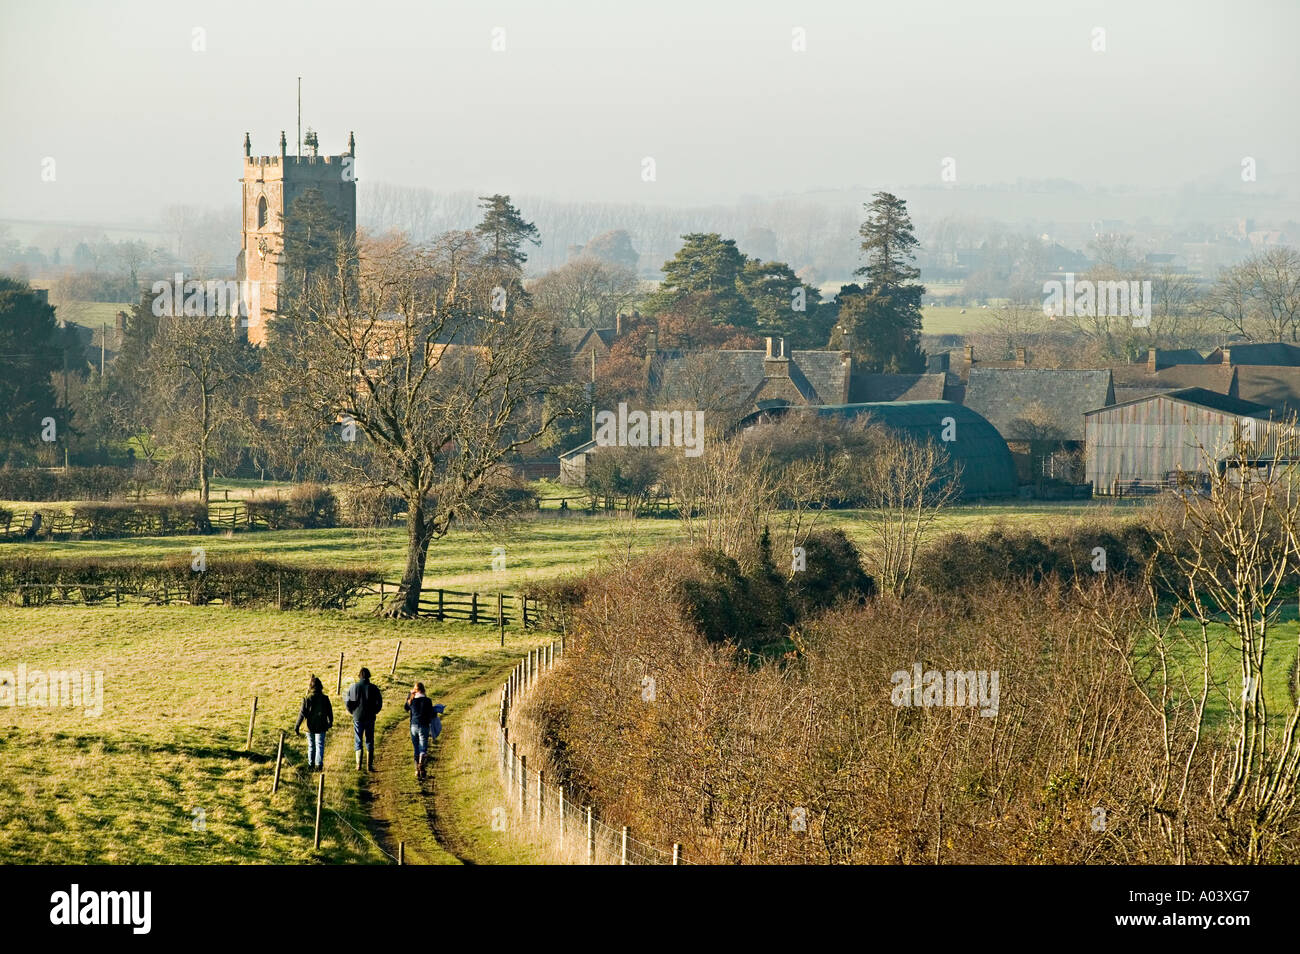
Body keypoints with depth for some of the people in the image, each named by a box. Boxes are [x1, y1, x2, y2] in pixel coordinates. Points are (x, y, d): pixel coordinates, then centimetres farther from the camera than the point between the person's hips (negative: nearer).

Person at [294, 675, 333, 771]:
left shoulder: (307, 699, -11)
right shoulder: (325, 698, -5)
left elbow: (302, 714, -11)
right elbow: (330, 712, 5)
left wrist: (297, 727, -5)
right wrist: (330, 722, 23)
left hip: (310, 726, 0)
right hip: (321, 727, 0)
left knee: (311, 746, 15)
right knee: (320, 746, 2)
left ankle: (311, 764, 23)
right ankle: (319, 764, -12)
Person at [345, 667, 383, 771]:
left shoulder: (353, 687, -4)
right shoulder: (373, 688, -5)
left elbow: (348, 703, -2)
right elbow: (379, 703, -4)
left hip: (357, 717, 0)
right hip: (370, 718, 0)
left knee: (358, 741, 7)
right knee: (369, 742, 7)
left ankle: (358, 764, 0)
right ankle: (370, 765, 4)